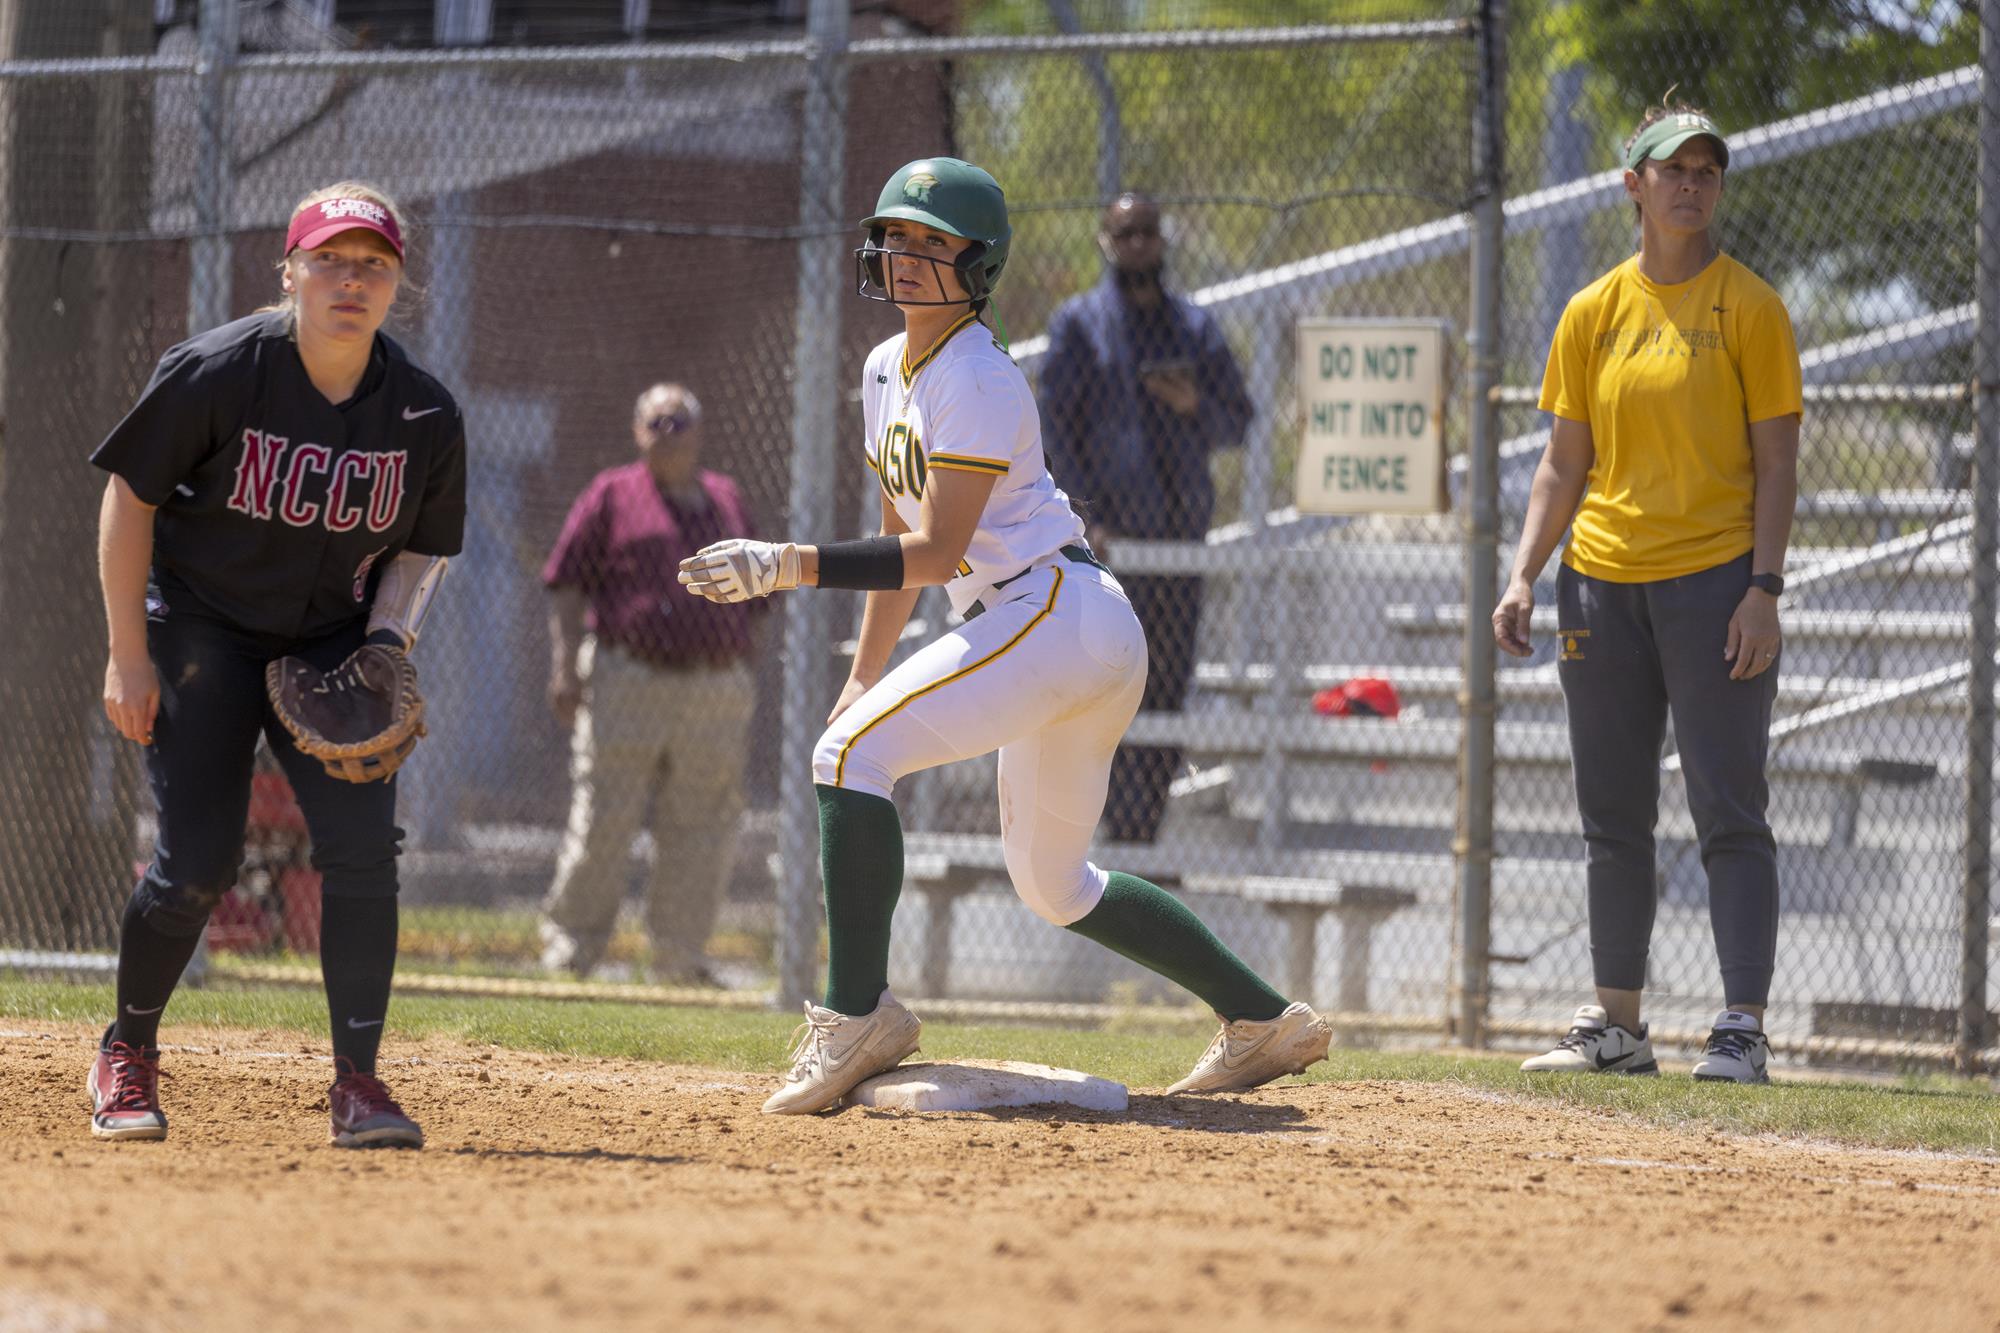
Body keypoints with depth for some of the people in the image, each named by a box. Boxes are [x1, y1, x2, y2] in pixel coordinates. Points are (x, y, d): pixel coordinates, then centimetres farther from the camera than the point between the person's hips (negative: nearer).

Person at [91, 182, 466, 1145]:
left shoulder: (425, 415, -10)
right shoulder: (217, 373, -19)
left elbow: (421, 548, 5)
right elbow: (130, 497, -10)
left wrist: (387, 646, -13)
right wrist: (129, 656, -12)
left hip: (333, 641, 3)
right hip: (201, 626, -3)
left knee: (363, 843, -14)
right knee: (198, 859, -9)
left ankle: (357, 1083, -7)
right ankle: (127, 1054, 15)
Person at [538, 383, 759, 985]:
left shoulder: (726, 500, 17)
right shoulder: (613, 496, 4)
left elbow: (747, 594, 21)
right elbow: (566, 584, 1)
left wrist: (748, 682, 14)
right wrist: (567, 668, -9)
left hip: (715, 691, 4)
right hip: (627, 683, -4)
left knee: (701, 833, 1)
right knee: (602, 823, -5)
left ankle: (679, 959, 8)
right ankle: (568, 951, 3)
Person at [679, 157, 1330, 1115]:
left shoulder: (979, 382, -14)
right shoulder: (889, 371, 15)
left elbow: (938, 552, -21)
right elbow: (903, 541, 22)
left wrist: (792, 566, -26)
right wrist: (863, 681, 20)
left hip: (1056, 610, -10)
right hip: (1065, 640, 10)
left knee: (853, 752, -21)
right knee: (1053, 885, 18)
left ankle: (857, 1016, -23)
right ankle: (1264, 1020, 26)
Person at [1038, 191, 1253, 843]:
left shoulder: (1194, 326, 15)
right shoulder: (1079, 323, 4)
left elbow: (1236, 422, 16)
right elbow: (1058, 423, -2)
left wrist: (1195, 405, -8)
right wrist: (1087, 516, -13)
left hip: (1181, 527, 4)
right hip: (1110, 532, -4)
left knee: (1169, 687, 4)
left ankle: (1145, 836, 10)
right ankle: (1123, 832, -9)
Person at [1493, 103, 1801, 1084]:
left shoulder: (1750, 307, -1)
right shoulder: (1593, 313, 10)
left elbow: (1776, 460, -4)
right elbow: (1565, 462, 13)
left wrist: (1764, 589, -13)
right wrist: (1524, 578, 2)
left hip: (1715, 580, -5)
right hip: (1603, 581, 5)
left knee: (1729, 813, -8)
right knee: (1613, 818, 9)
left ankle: (1742, 1029, -9)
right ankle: (1616, 1025, 17)